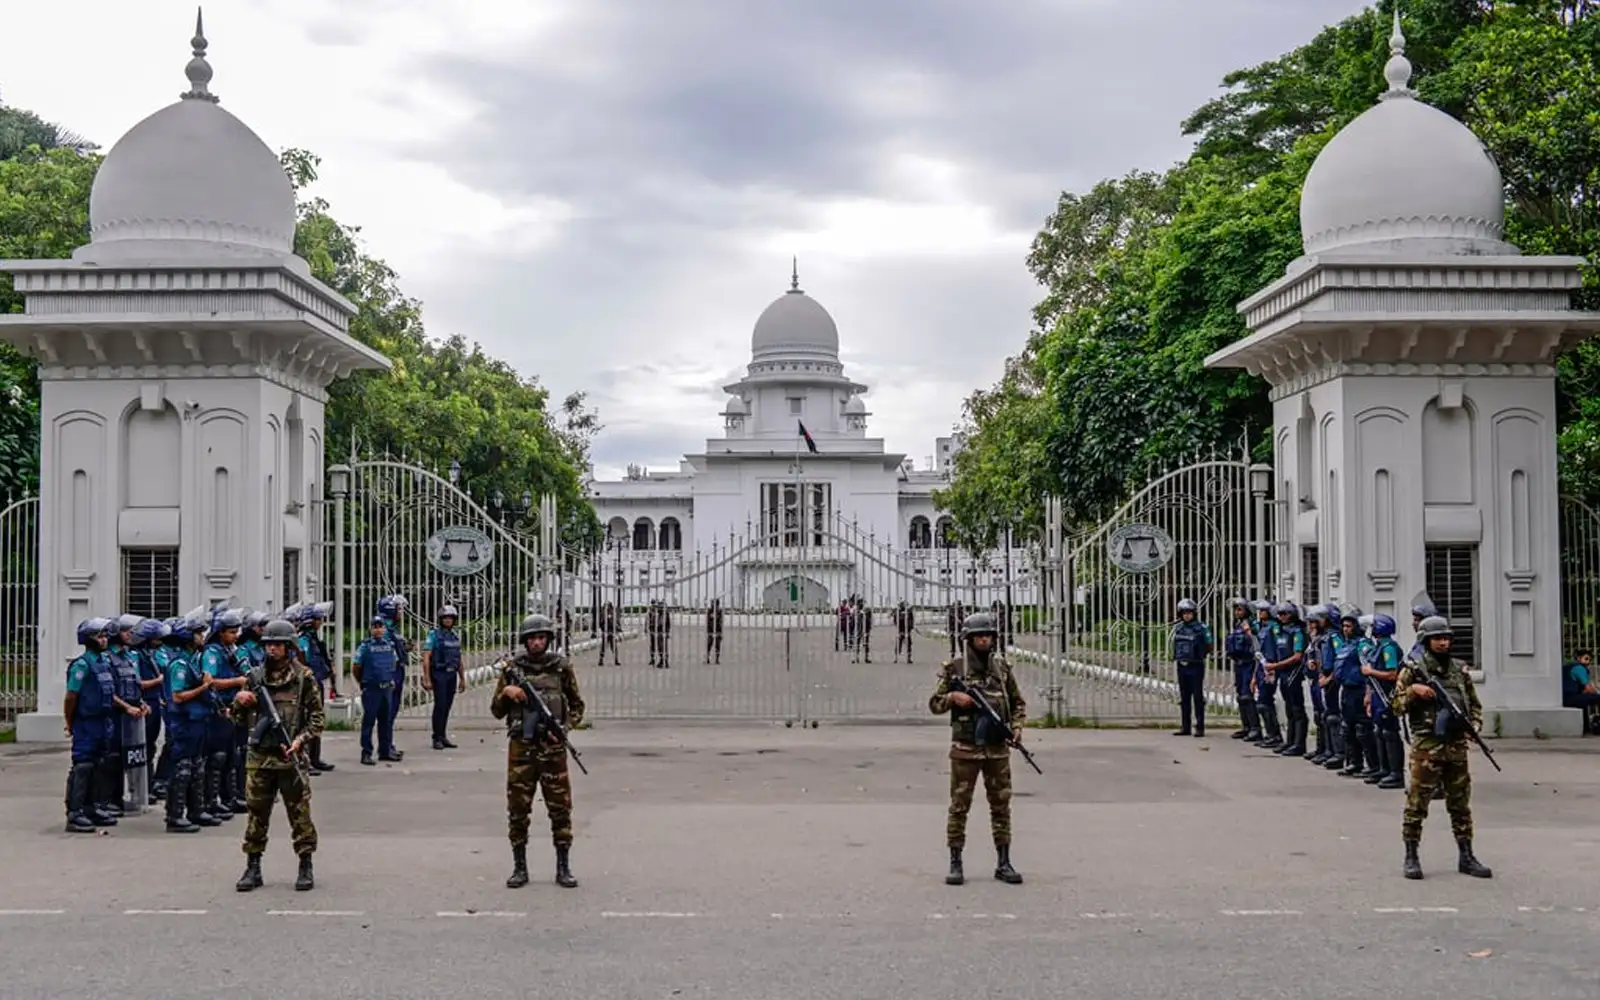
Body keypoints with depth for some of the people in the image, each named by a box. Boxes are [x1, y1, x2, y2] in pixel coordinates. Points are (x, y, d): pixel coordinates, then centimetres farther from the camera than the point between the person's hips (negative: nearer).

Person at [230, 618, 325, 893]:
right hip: (258, 757, 3)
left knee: (300, 813, 1)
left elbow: (317, 718, 1)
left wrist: (301, 739, -14)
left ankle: (306, 868, 10)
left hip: (290, 757, -3)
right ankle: (253, 868, 16)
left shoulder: (304, 678, 0)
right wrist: (239, 701, -4)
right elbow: (240, 721, 16)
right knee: (256, 813, 7)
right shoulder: (255, 677, 9)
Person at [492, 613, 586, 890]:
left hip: (552, 746, -1)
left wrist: (565, 728, -6)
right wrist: (506, 693, -10)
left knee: (560, 807, 0)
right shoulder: (512, 669, 4)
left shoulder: (562, 667, 3)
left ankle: (563, 867, 9)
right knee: (517, 808, 3)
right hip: (520, 745, 1)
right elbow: (496, 711, 10)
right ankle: (519, 867, 13)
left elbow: (577, 706, 11)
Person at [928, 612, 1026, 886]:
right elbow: (934, 704, 3)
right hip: (965, 748, -3)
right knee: (959, 806, 1)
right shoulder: (954, 668, -1)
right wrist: (952, 697, -16)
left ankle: (1003, 863, 14)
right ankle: (955, 863, 7)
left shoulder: (1002, 667, 7)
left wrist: (1017, 726, -1)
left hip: (998, 748, 3)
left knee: (1001, 806, 7)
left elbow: (1018, 702, 16)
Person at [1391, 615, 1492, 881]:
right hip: (1426, 745, -4)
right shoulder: (1413, 669, 0)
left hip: (1457, 744, 4)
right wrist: (1413, 690, -16)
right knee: (1417, 802, -3)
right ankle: (1411, 857, 4)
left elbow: (1475, 704, 20)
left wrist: (1475, 724, 1)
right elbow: (1397, 706, 0)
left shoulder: (1460, 670, 13)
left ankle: (1466, 857, 18)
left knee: (1461, 803, 10)